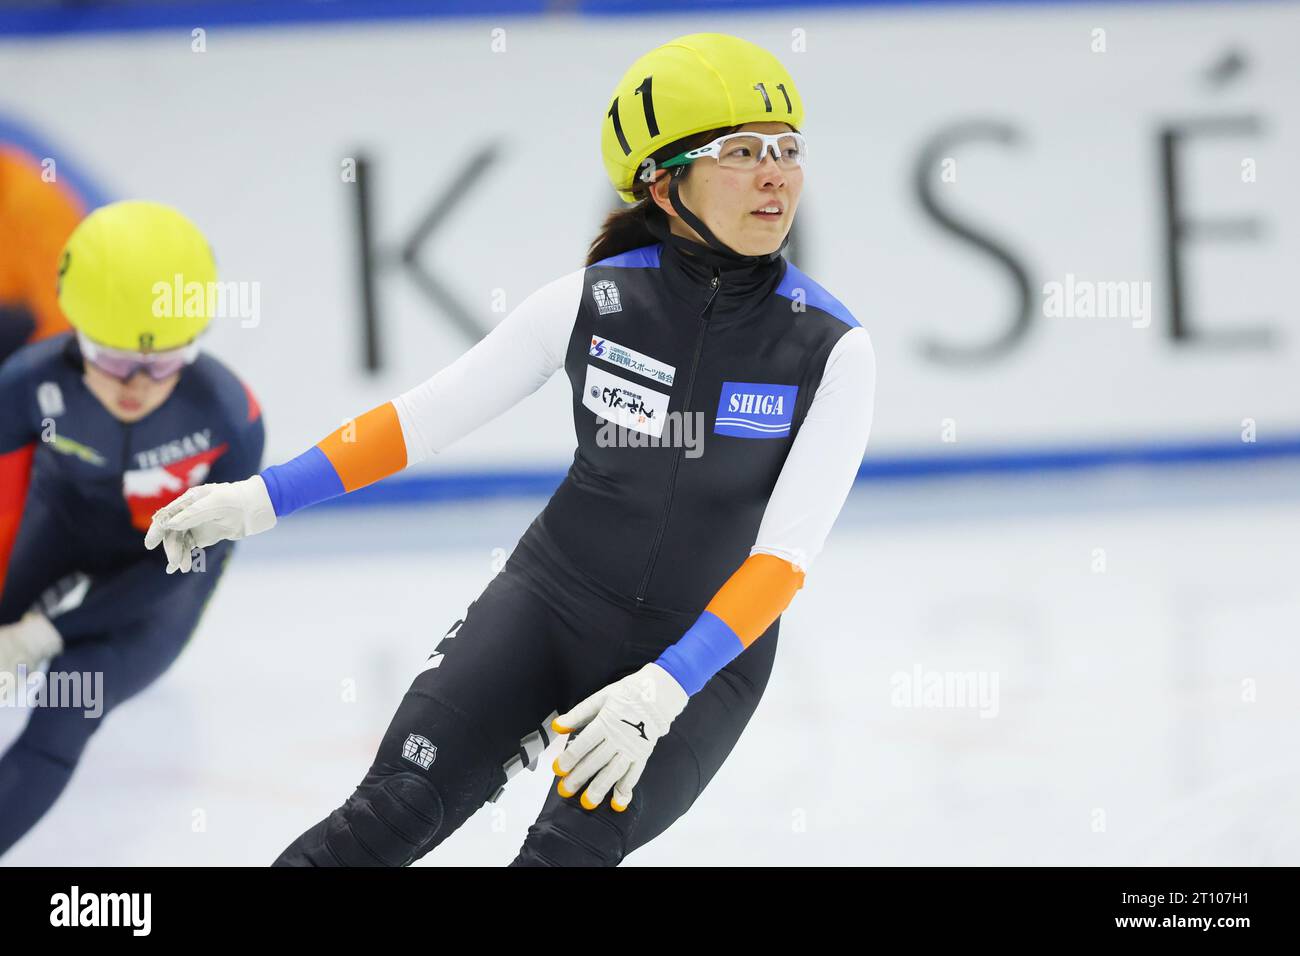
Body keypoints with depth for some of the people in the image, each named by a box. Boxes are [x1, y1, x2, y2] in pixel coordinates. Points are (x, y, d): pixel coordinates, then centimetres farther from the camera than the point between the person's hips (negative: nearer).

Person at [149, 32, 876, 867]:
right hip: (550, 604, 1)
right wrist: (264, 498, -2)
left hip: (709, 648, -1)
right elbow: (425, 417, 0)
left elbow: (785, 554, -17)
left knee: (572, 850, -23)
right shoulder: (595, 300, -8)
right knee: (395, 813, -16)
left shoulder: (831, 348, -13)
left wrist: (663, 690, -27)